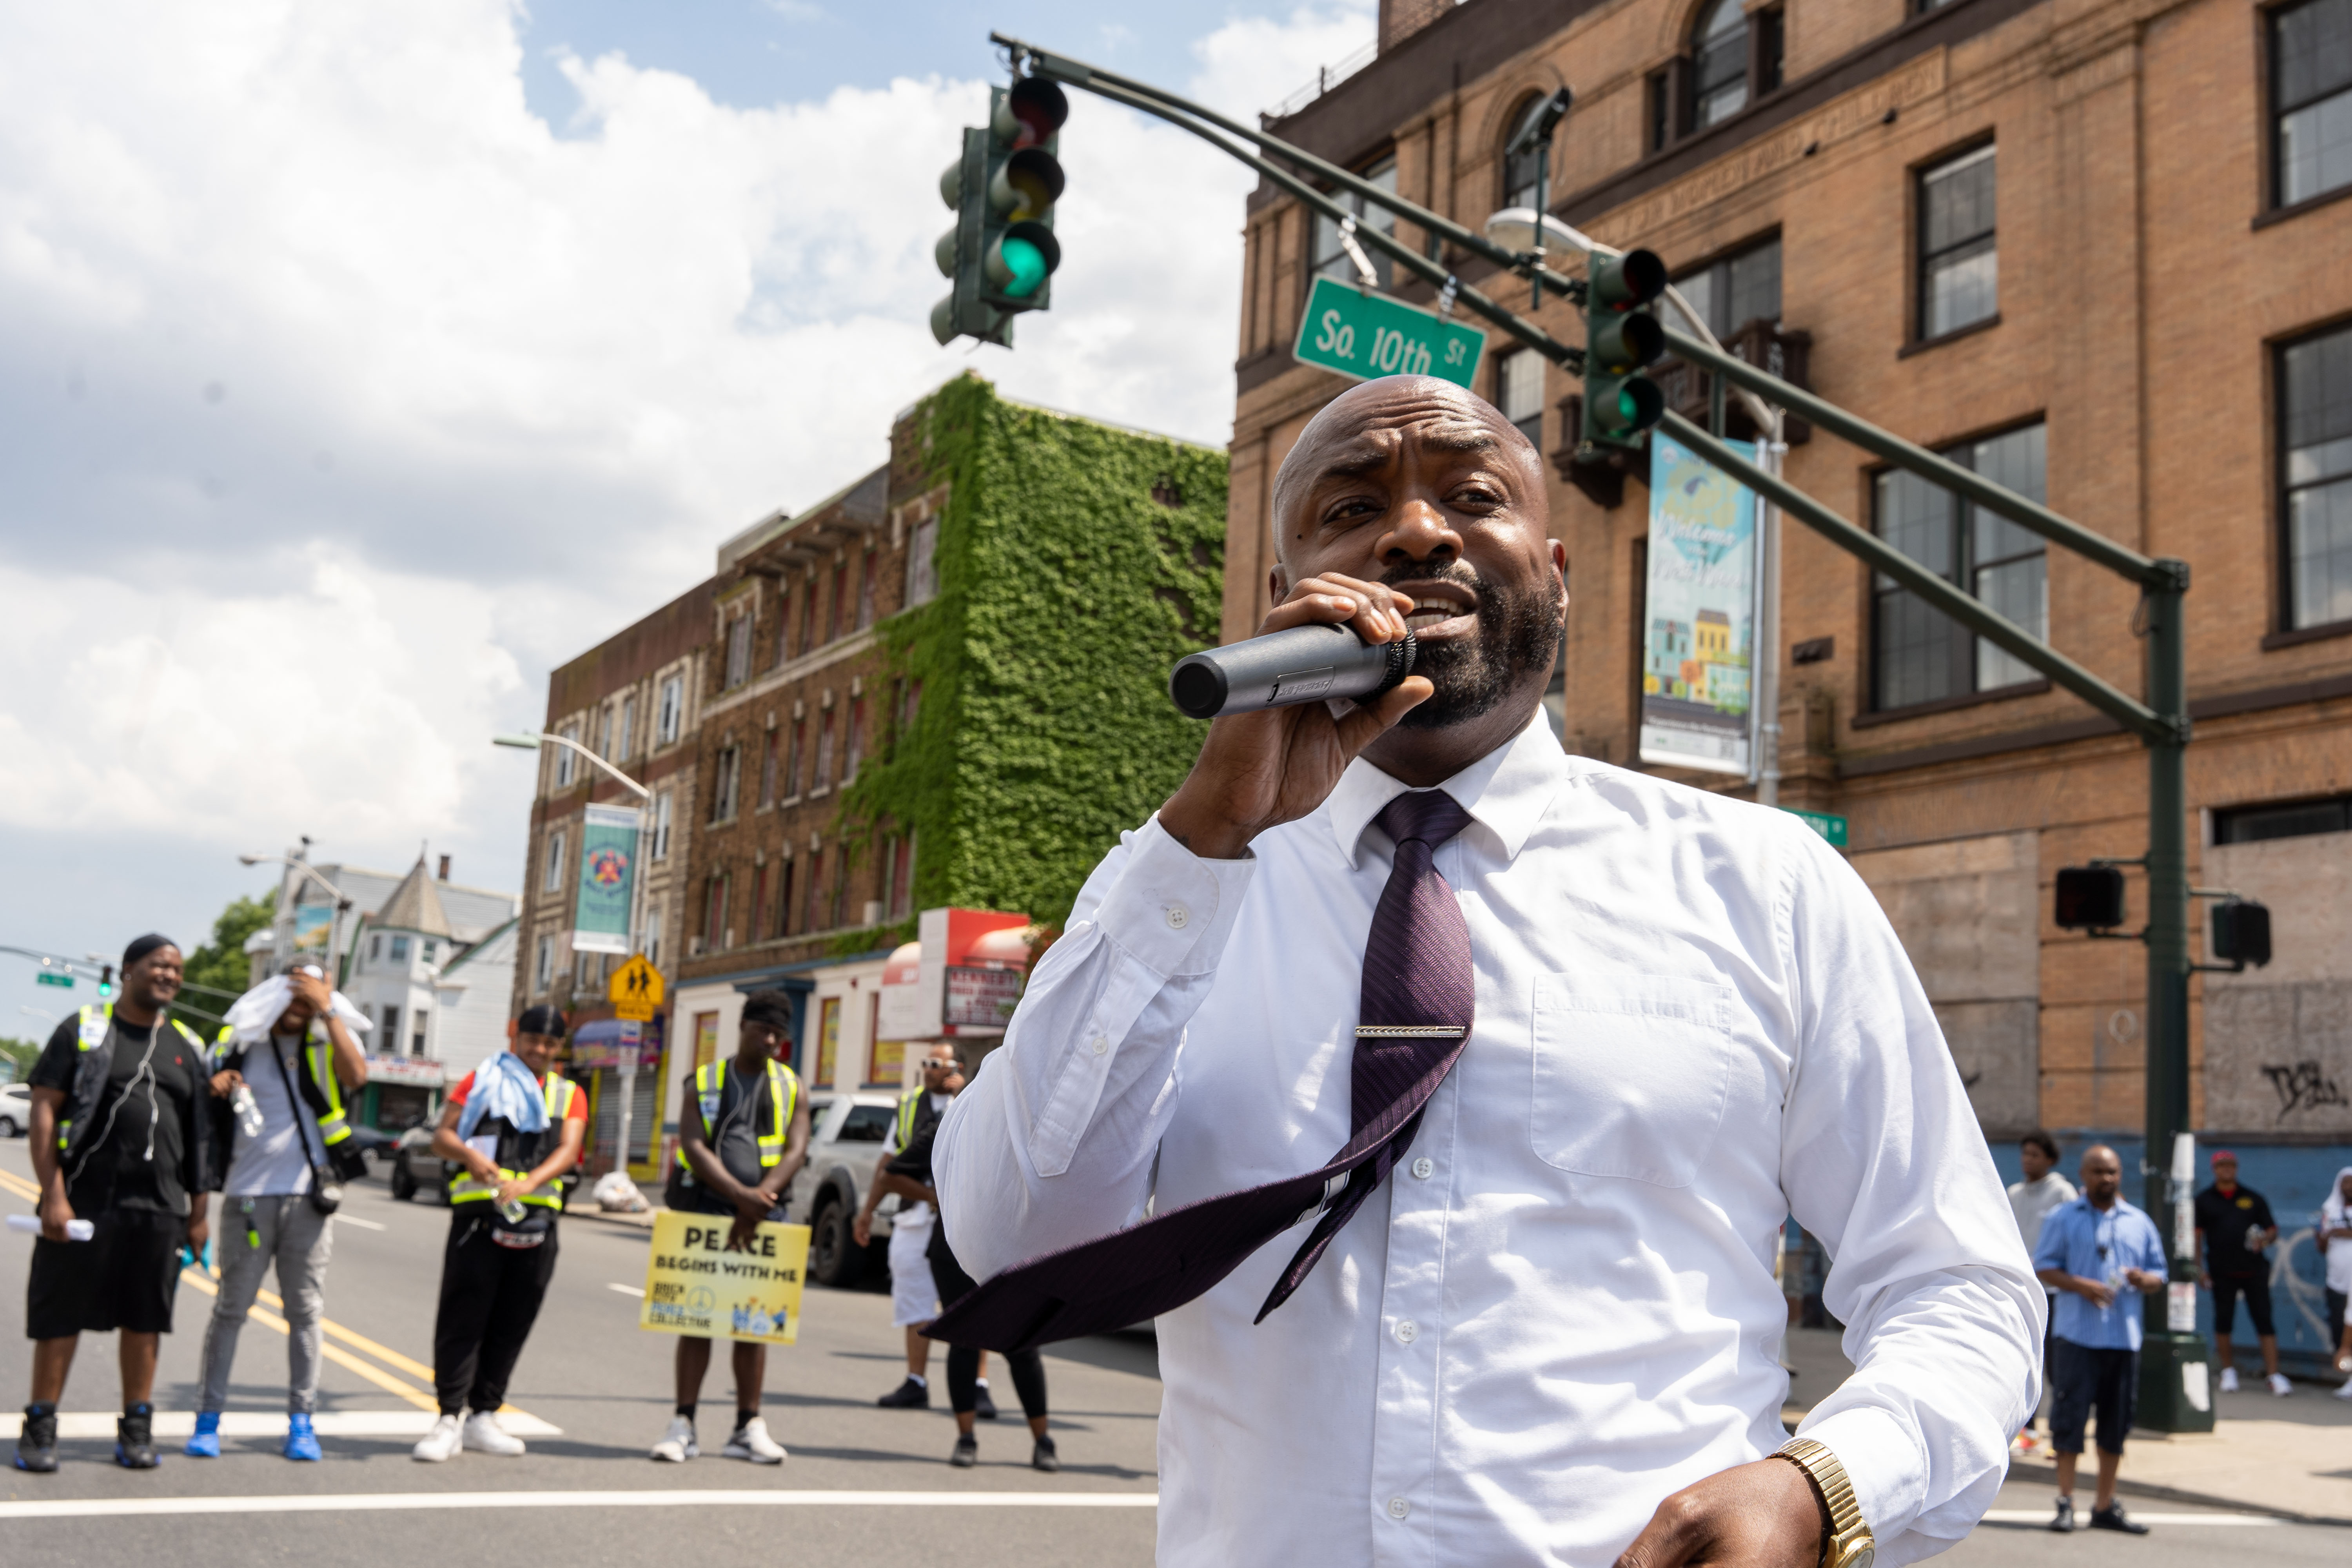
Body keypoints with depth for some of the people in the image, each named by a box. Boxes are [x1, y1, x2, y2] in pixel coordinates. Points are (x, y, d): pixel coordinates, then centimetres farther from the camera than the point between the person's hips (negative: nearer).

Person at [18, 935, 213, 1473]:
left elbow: (200, 1135, 15)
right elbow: (44, 1111, -4)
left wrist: (198, 1212, 10)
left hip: (158, 1207, 3)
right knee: (61, 1315, 2)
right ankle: (40, 1428, 13)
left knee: (145, 1319, 7)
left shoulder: (186, 1045, 14)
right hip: (84, 1202, -3)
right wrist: (54, 1195, -13)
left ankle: (136, 1429, 15)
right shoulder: (83, 1030, 2)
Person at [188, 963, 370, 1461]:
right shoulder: (239, 1044, 6)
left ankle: (301, 1420, 12)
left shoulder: (328, 1043, 4)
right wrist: (214, 1090, -9)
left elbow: (356, 1075, -18)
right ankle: (208, 1417, 12)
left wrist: (327, 1012, -17)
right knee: (231, 1307, 2)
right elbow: (204, 1115, 14)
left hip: (308, 1196, 0)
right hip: (248, 1195, 0)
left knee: (306, 1310, 5)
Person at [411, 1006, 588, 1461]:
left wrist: (529, 1182, -19)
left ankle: (483, 1416, 16)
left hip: (537, 1217, 3)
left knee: (511, 1325, 7)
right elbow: (442, 1136, 4)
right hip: (479, 1214, -2)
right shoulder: (482, 1080, 11)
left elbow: (569, 1150, 0)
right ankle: (450, 1419, -1)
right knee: (462, 1318, -5)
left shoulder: (570, 1094, 15)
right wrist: (471, 1156, -19)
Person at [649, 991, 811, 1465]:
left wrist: (760, 1198, -17)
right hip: (704, 1207, -1)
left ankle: (749, 1427, 9)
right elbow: (694, 1146, -5)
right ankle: (683, 1425, 3)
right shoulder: (703, 1082, 8)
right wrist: (739, 1195, -19)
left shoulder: (790, 1087, 11)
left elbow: (796, 1151, 0)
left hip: (763, 1214, 1)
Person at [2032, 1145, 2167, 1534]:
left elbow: (2158, 1276, 17)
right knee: (2070, 1416, -5)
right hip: (2076, 1336, -4)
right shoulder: (2062, 1218, 4)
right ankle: (2066, 1502, 2)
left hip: (2124, 1337, 4)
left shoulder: (2140, 1222, 15)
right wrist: (2080, 1285, -16)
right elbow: (2043, 1268, 0)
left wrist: (2144, 1280, -6)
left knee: (2116, 1423, 7)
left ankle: (2106, 1506, 17)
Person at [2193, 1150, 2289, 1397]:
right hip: (2222, 1272, 0)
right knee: (2223, 1321, 3)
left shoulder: (2253, 1198, 11)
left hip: (2254, 1270, 0)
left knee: (2264, 1320, -4)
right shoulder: (2204, 1200, 7)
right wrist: (2198, 1268, -1)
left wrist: (2265, 1239, -13)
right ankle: (2228, 1371, 17)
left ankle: (2274, 1375, -3)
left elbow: (2272, 1229, 11)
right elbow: (2196, 1235, 7)